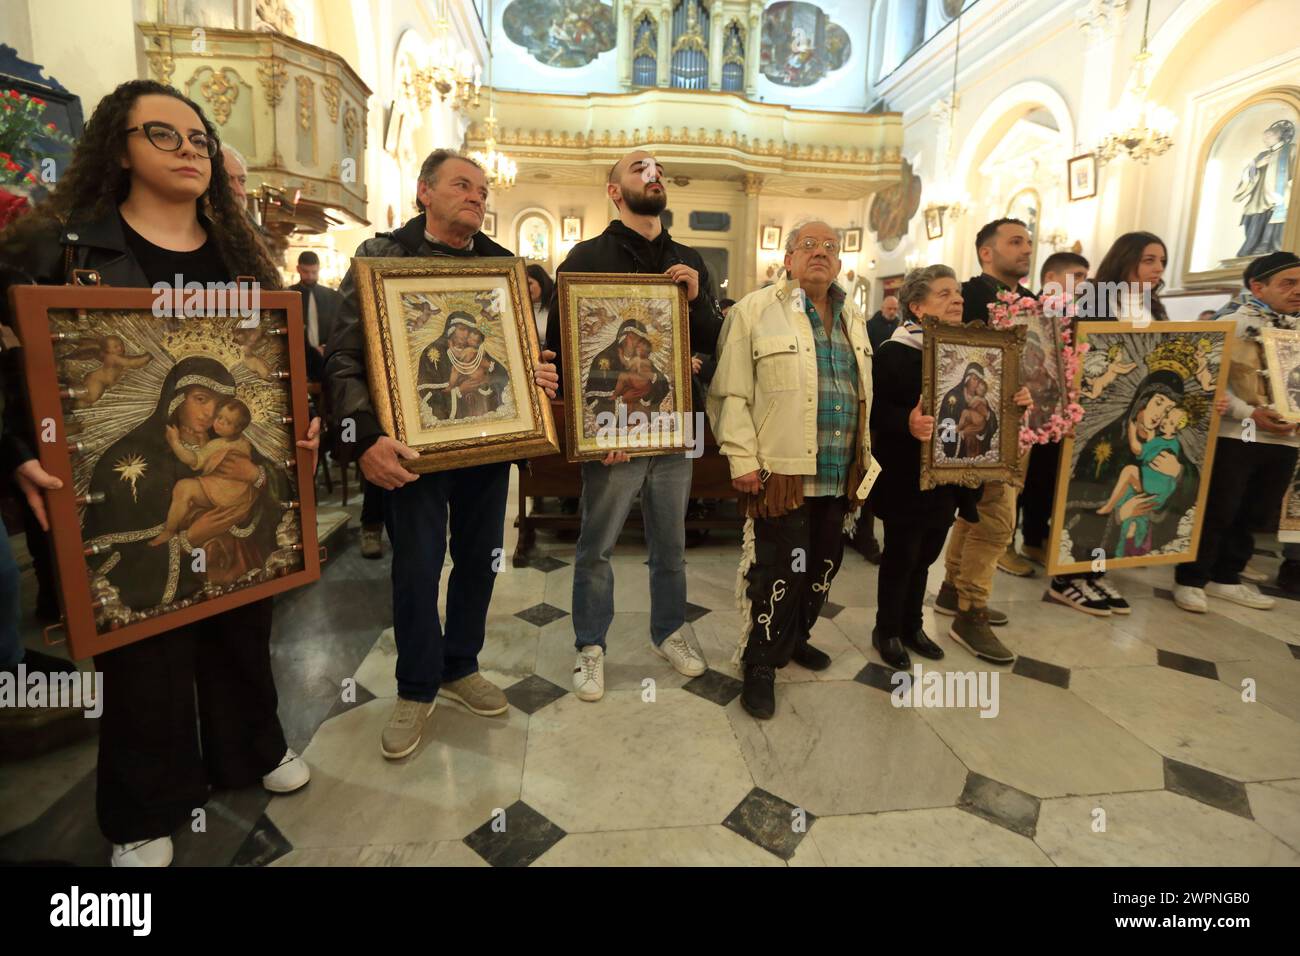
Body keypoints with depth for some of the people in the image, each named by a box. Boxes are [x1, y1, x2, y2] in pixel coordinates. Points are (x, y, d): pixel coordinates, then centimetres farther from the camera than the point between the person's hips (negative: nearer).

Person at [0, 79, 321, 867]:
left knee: (242, 624, 17)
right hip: (127, 493, -3)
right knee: (144, 639, 9)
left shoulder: (241, 254, 9)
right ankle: (147, 809, 31)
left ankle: (251, 749, 40)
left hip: (237, 482, 4)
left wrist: (306, 423, -5)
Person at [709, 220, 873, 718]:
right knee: (779, 570, -2)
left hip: (838, 475, 7)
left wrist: (862, 459, 15)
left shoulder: (853, 318, 17)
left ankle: (794, 638, 38)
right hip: (781, 472, -6)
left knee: (823, 565, 16)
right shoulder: (755, 311, -3)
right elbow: (730, 393, -9)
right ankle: (759, 664, 17)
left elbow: (863, 392, 20)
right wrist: (742, 460, -15)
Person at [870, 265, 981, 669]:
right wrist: (908, 424, -37)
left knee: (926, 554, 17)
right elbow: (876, 410, -19)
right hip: (907, 477, -6)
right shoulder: (894, 352, -12)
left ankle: (911, 625, 34)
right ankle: (887, 631, 23)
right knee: (901, 555, 4)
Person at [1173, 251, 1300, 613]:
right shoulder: (1231, 326, -5)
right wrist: (1250, 413, -20)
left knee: (1254, 515, 13)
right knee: (1216, 512, -3)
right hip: (1236, 435, -6)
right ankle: (1191, 580, 8)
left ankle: (1226, 577, 26)